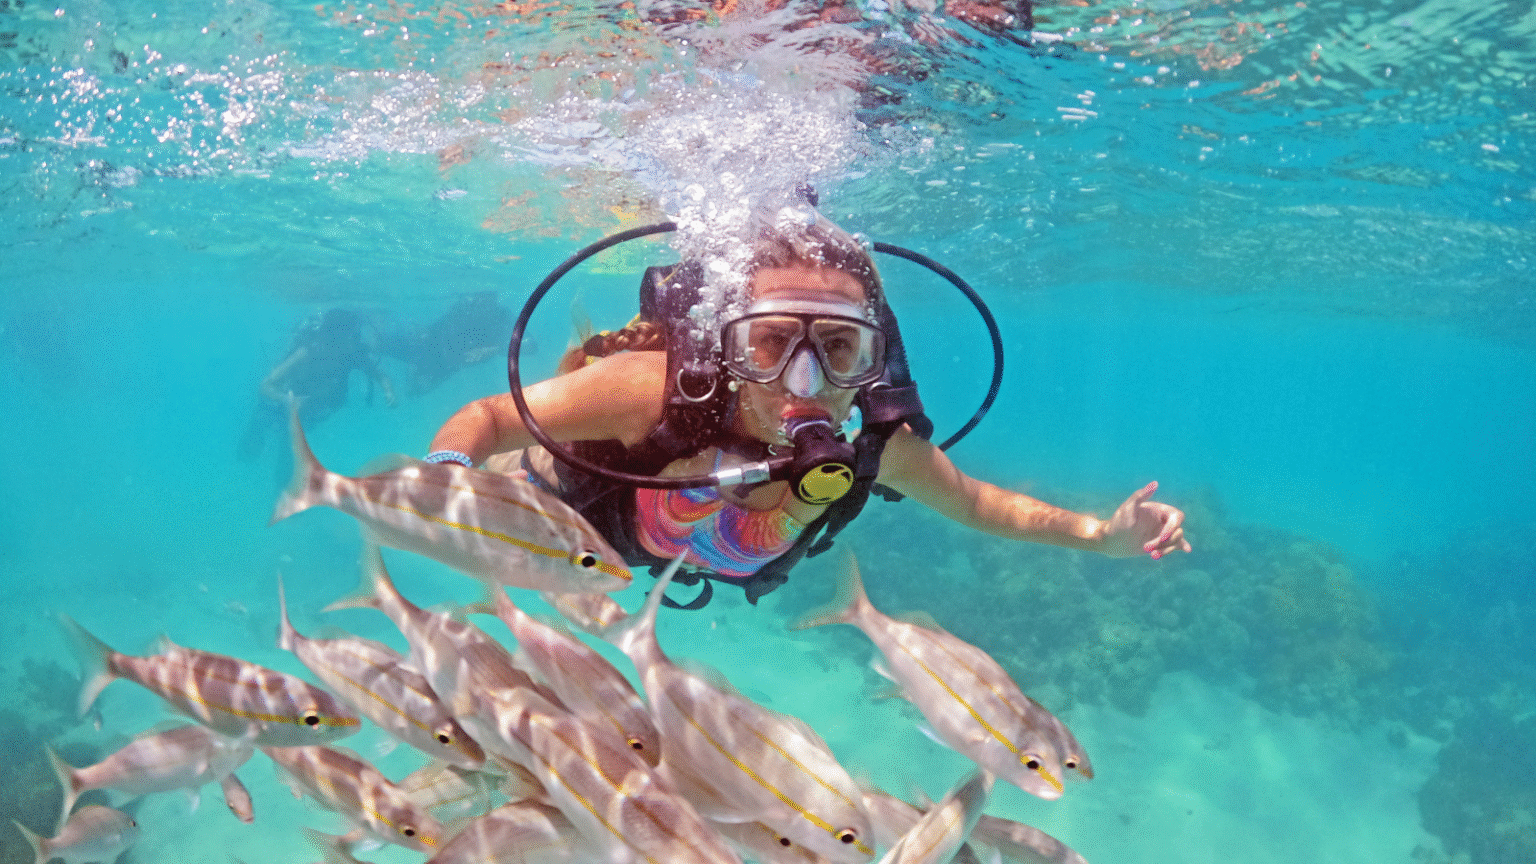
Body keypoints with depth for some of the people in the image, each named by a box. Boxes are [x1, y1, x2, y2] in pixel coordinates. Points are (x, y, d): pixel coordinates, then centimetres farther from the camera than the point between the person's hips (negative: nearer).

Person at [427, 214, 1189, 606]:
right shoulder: (654, 387, -48)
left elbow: (972, 503, -16)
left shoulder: (876, 445, -38)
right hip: (581, 503, -2)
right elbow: (487, 418, -34)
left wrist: (1100, 535, -24)